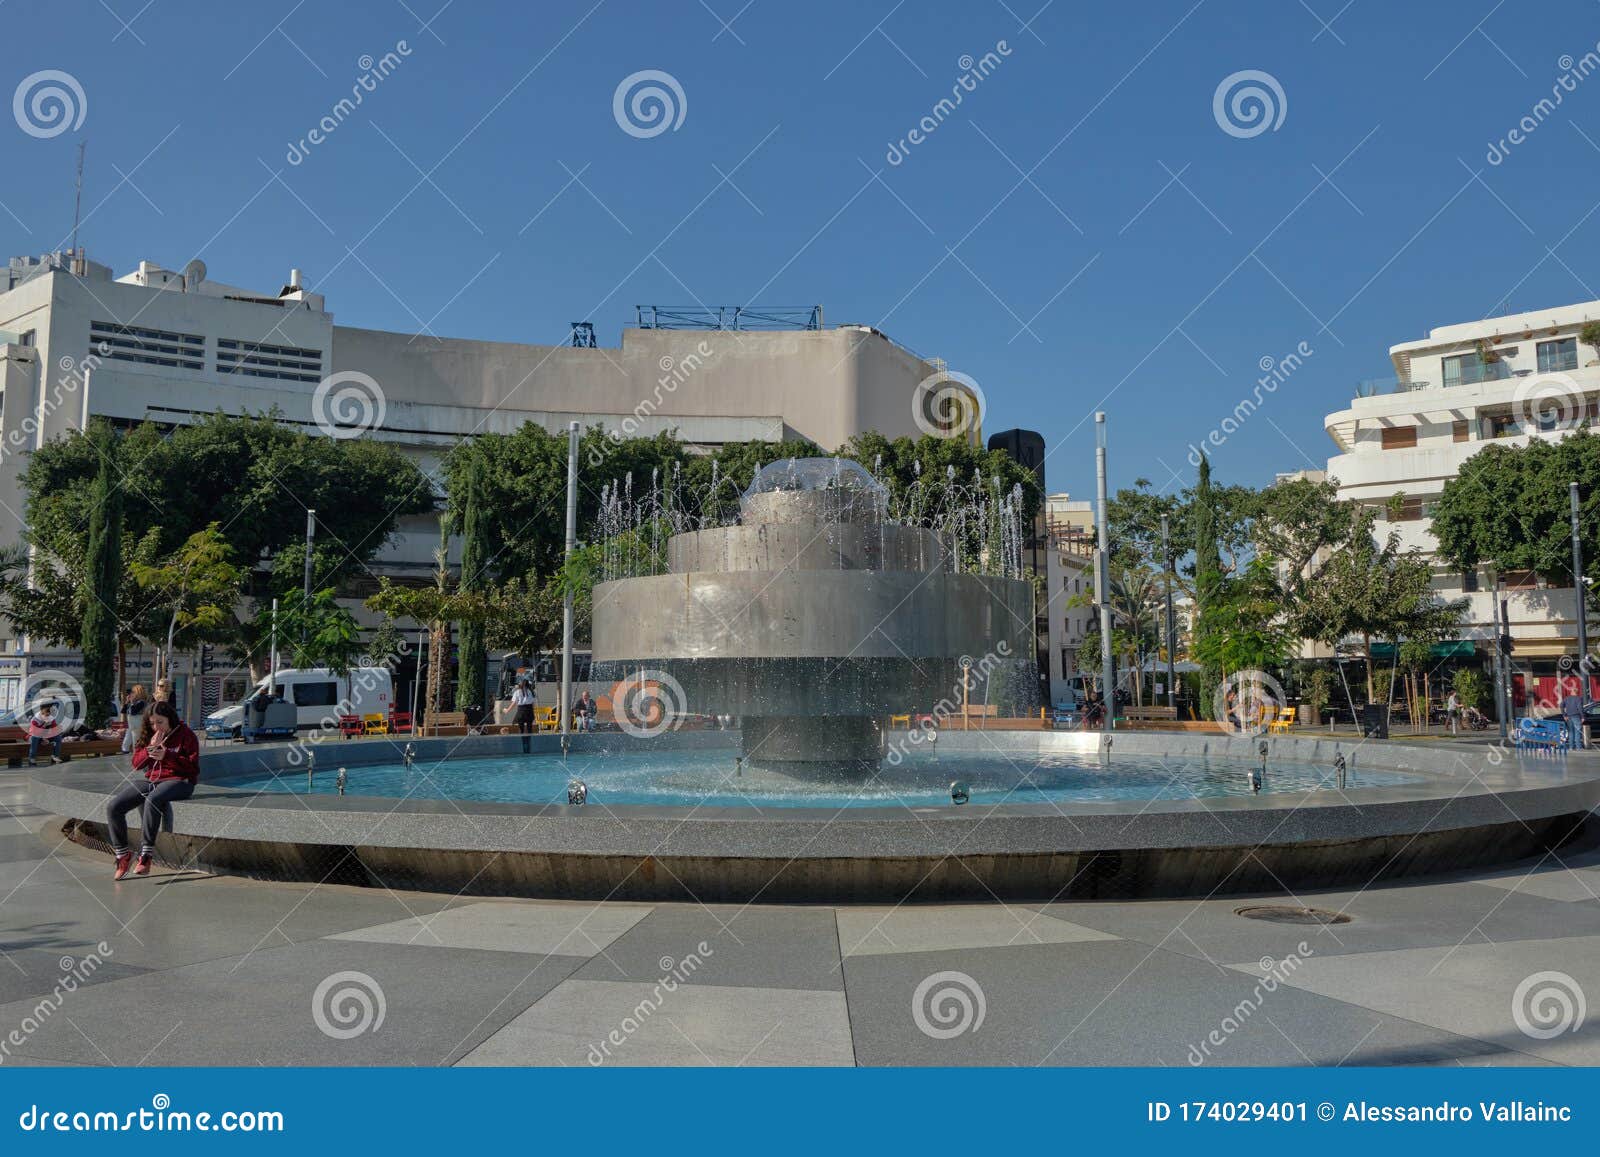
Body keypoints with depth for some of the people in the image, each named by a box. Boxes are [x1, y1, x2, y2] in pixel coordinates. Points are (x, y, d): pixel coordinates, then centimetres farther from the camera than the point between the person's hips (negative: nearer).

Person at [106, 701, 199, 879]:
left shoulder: (185, 735, -4)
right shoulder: (149, 735, 13)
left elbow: (193, 767, -10)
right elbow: (136, 764, 10)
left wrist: (167, 756, -20)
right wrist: (150, 748, -8)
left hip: (177, 781, -7)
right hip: (150, 780, 7)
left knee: (152, 800, -38)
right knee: (113, 806, -12)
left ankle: (146, 854, -31)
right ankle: (122, 854, 1)